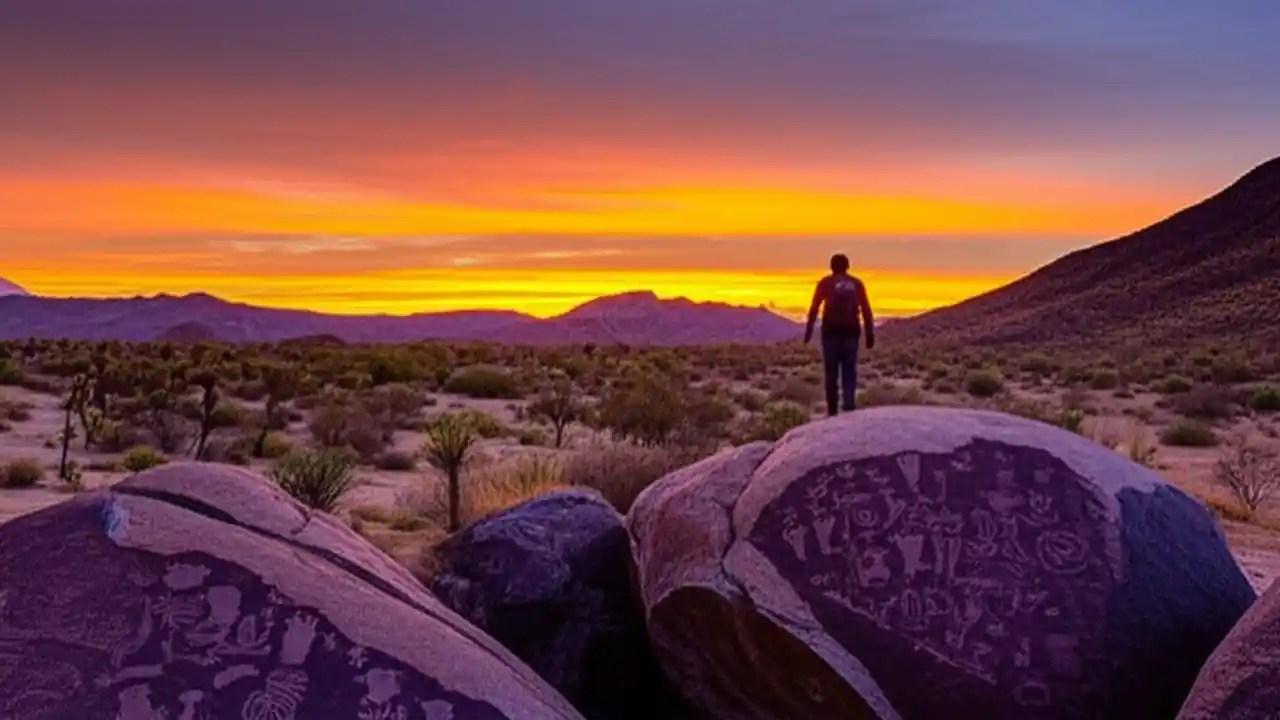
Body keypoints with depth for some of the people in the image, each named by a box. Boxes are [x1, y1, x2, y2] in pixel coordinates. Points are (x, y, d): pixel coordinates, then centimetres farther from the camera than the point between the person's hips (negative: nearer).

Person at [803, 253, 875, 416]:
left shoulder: (825, 282, 5)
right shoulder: (857, 283, 10)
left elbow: (814, 308, -4)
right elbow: (866, 310, 5)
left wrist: (808, 331, -4)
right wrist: (870, 334, 7)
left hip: (831, 331, -1)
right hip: (851, 331, 1)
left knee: (832, 372, 6)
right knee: (849, 372, 4)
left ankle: (833, 411, 8)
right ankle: (849, 407, -10)